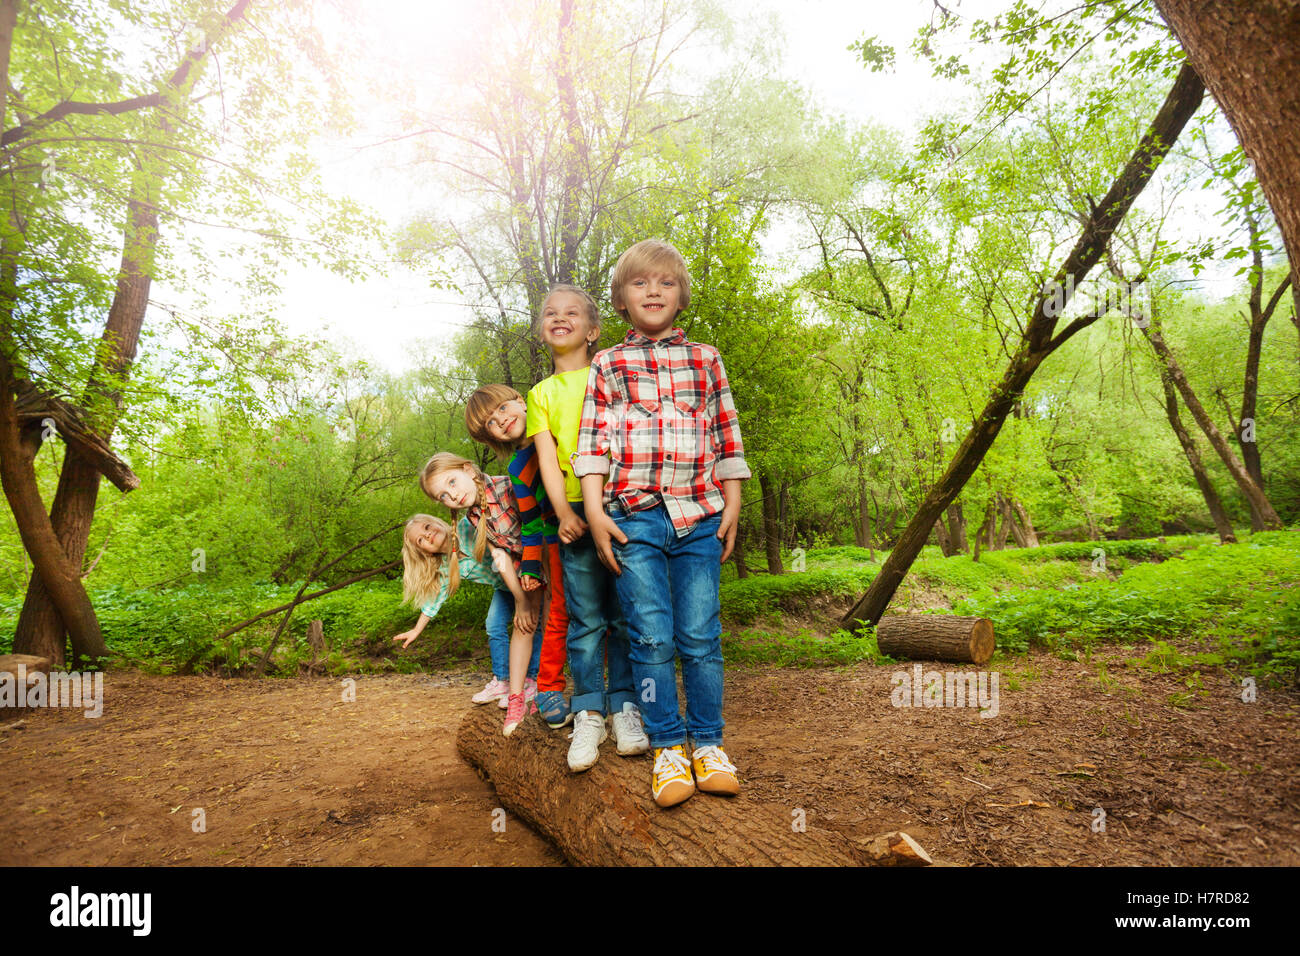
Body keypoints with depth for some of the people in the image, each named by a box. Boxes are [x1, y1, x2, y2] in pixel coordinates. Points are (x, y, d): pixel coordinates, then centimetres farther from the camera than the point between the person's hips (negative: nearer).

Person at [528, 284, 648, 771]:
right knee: (586, 618, 1)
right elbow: (547, 457, 5)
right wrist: (563, 511, -10)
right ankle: (589, 714, 11)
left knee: (626, 615, 2)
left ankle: (625, 705, 14)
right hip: (575, 514, 1)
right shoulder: (542, 393, 16)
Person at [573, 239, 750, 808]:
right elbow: (593, 440, 5)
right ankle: (667, 747, 13)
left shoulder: (706, 359, 16)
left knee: (700, 636, 2)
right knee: (652, 637, -1)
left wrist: (732, 506, 8)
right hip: (634, 516, -1)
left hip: (700, 516, 1)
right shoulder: (606, 365, 13)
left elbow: (727, 436, 15)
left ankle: (707, 743, 17)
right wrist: (594, 510, -5)